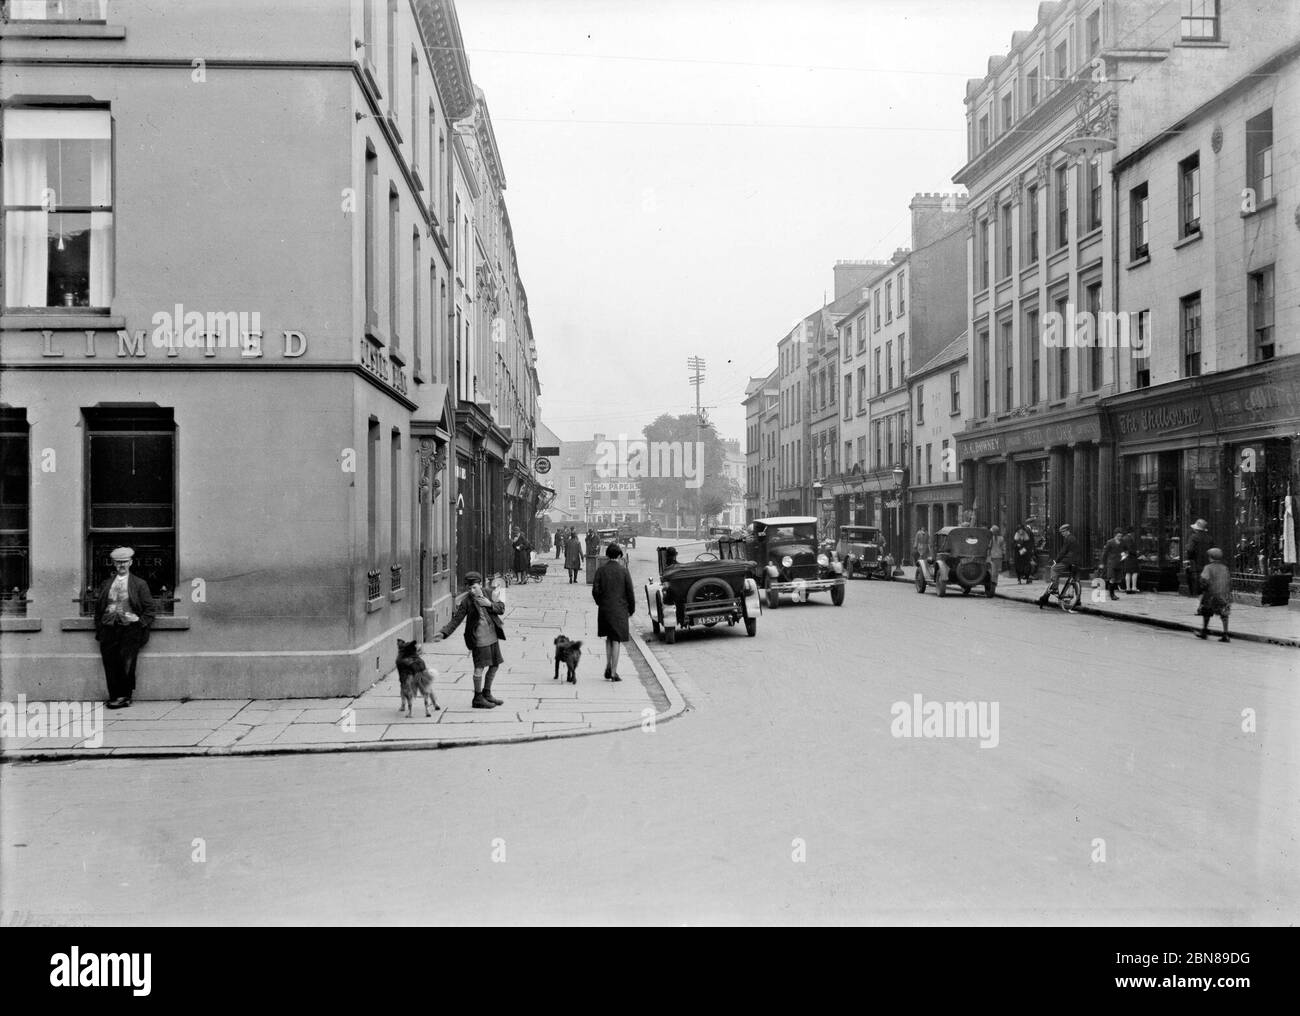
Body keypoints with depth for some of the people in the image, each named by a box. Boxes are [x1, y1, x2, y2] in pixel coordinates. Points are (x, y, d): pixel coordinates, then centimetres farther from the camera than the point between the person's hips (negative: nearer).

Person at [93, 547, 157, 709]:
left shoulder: (140, 584, 8)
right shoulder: (105, 584, 17)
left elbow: (150, 608, 7)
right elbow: (98, 608, 20)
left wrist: (141, 624, -4)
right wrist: (98, 629, 10)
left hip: (130, 627, -3)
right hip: (109, 628, 3)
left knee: (126, 658, -17)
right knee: (110, 663, -6)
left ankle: (124, 696, -8)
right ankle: (115, 697, -1)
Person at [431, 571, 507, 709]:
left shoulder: (487, 594, 4)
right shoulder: (466, 601, -10)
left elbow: (501, 609, 2)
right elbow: (456, 620, -11)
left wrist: (490, 604, -17)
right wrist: (443, 633, -22)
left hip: (492, 636, 6)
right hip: (479, 638, -6)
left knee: (494, 665, 14)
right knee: (480, 666, -7)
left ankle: (486, 693, 29)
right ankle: (478, 698, 5)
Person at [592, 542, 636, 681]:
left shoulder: (601, 570, -3)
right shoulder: (624, 571, -8)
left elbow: (595, 591, -5)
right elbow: (630, 592, -6)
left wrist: (600, 603, 12)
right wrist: (631, 609, 7)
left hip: (604, 609, 2)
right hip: (620, 610, -2)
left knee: (609, 638, 20)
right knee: (616, 640, 4)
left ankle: (608, 666, 11)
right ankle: (613, 672, 3)